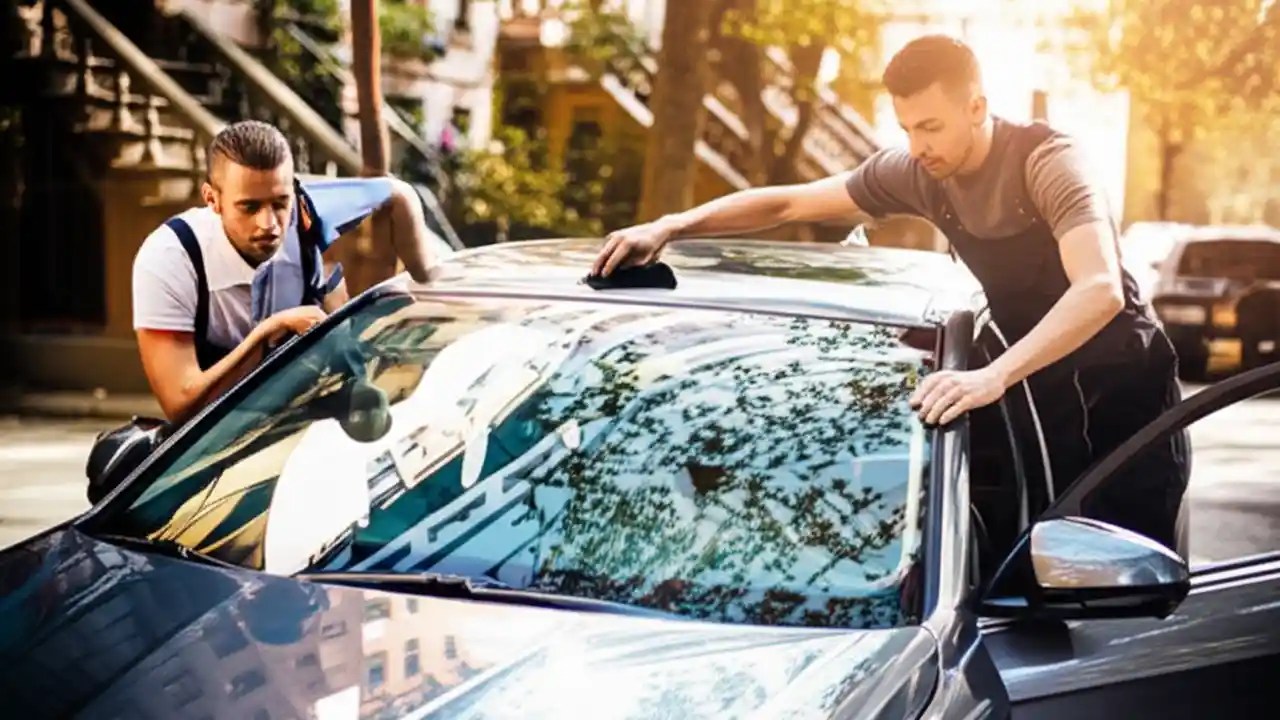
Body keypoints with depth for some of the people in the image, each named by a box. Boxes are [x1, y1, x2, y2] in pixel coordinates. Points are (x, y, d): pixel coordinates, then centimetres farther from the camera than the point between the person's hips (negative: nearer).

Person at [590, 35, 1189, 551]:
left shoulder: (1045, 161, -24)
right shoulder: (916, 173, -6)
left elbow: (1100, 290, -39)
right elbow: (787, 203, 2)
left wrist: (994, 376, -52)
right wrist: (669, 227, -11)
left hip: (1121, 393, -5)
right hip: (1043, 393, 5)